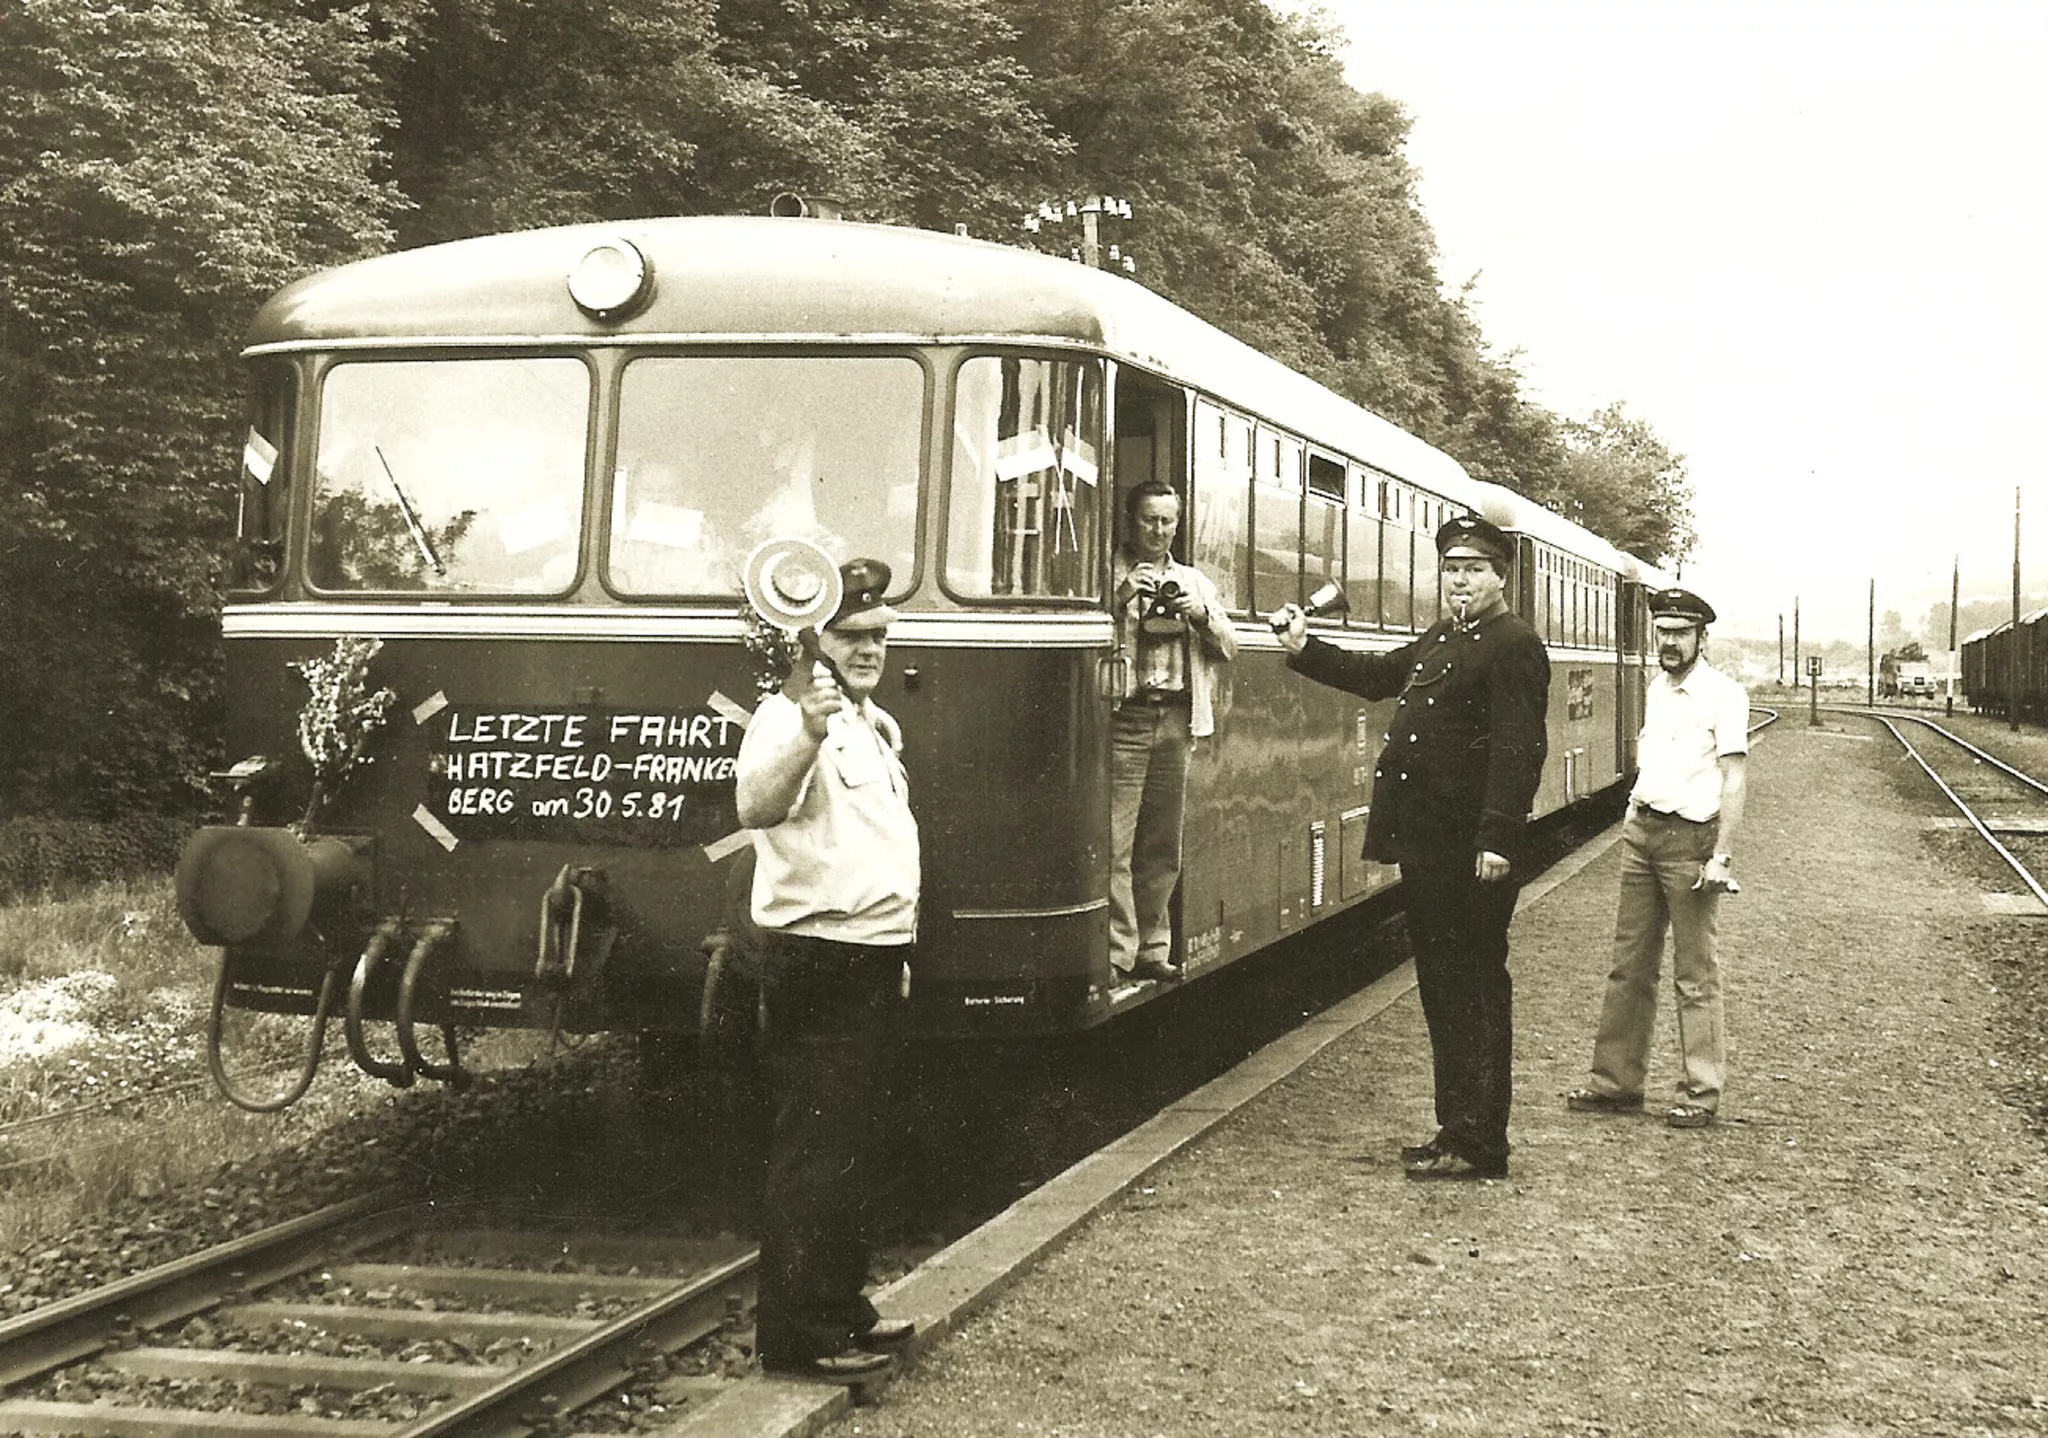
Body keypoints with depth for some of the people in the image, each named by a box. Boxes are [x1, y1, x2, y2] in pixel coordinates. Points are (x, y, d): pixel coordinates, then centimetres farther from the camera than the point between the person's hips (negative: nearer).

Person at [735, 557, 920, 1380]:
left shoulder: (878, 726, 17)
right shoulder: (790, 718, -14)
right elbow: (756, 807, -34)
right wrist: (808, 733, -50)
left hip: (876, 957, 10)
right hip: (817, 960, -10)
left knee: (852, 1147, 16)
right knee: (813, 1151, -6)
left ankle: (841, 1308, 27)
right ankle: (794, 1335, -1)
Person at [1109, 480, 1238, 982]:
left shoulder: (1195, 583, 20)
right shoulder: (1109, 574, 4)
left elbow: (1229, 649, 16)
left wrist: (1203, 615, -2)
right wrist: (1123, 597, -19)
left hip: (1175, 720, 5)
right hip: (1125, 718, -5)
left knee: (1163, 847, 7)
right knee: (1116, 845, -9)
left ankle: (1153, 950, 14)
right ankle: (1117, 954, -7)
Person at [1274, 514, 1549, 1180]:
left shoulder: (1513, 645, -12)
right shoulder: (1441, 640, 17)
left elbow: (1517, 749, -19)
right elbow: (1378, 676, 30)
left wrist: (1496, 838, -26)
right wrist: (1305, 649, 19)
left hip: (1470, 850, -9)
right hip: (1427, 843, 9)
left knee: (1473, 986, -3)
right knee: (1441, 982, 14)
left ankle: (1479, 1144, 2)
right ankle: (1456, 1127, 23)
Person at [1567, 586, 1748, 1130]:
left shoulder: (1722, 694, -10)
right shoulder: (1655, 689, 13)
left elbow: (1734, 778, -14)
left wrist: (1721, 857, -19)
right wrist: (1635, 819, 12)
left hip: (1690, 839, -7)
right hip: (1641, 833, 7)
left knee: (1695, 975, 0)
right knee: (1630, 966, 9)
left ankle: (1701, 1093, 7)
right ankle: (1616, 1082, 16)